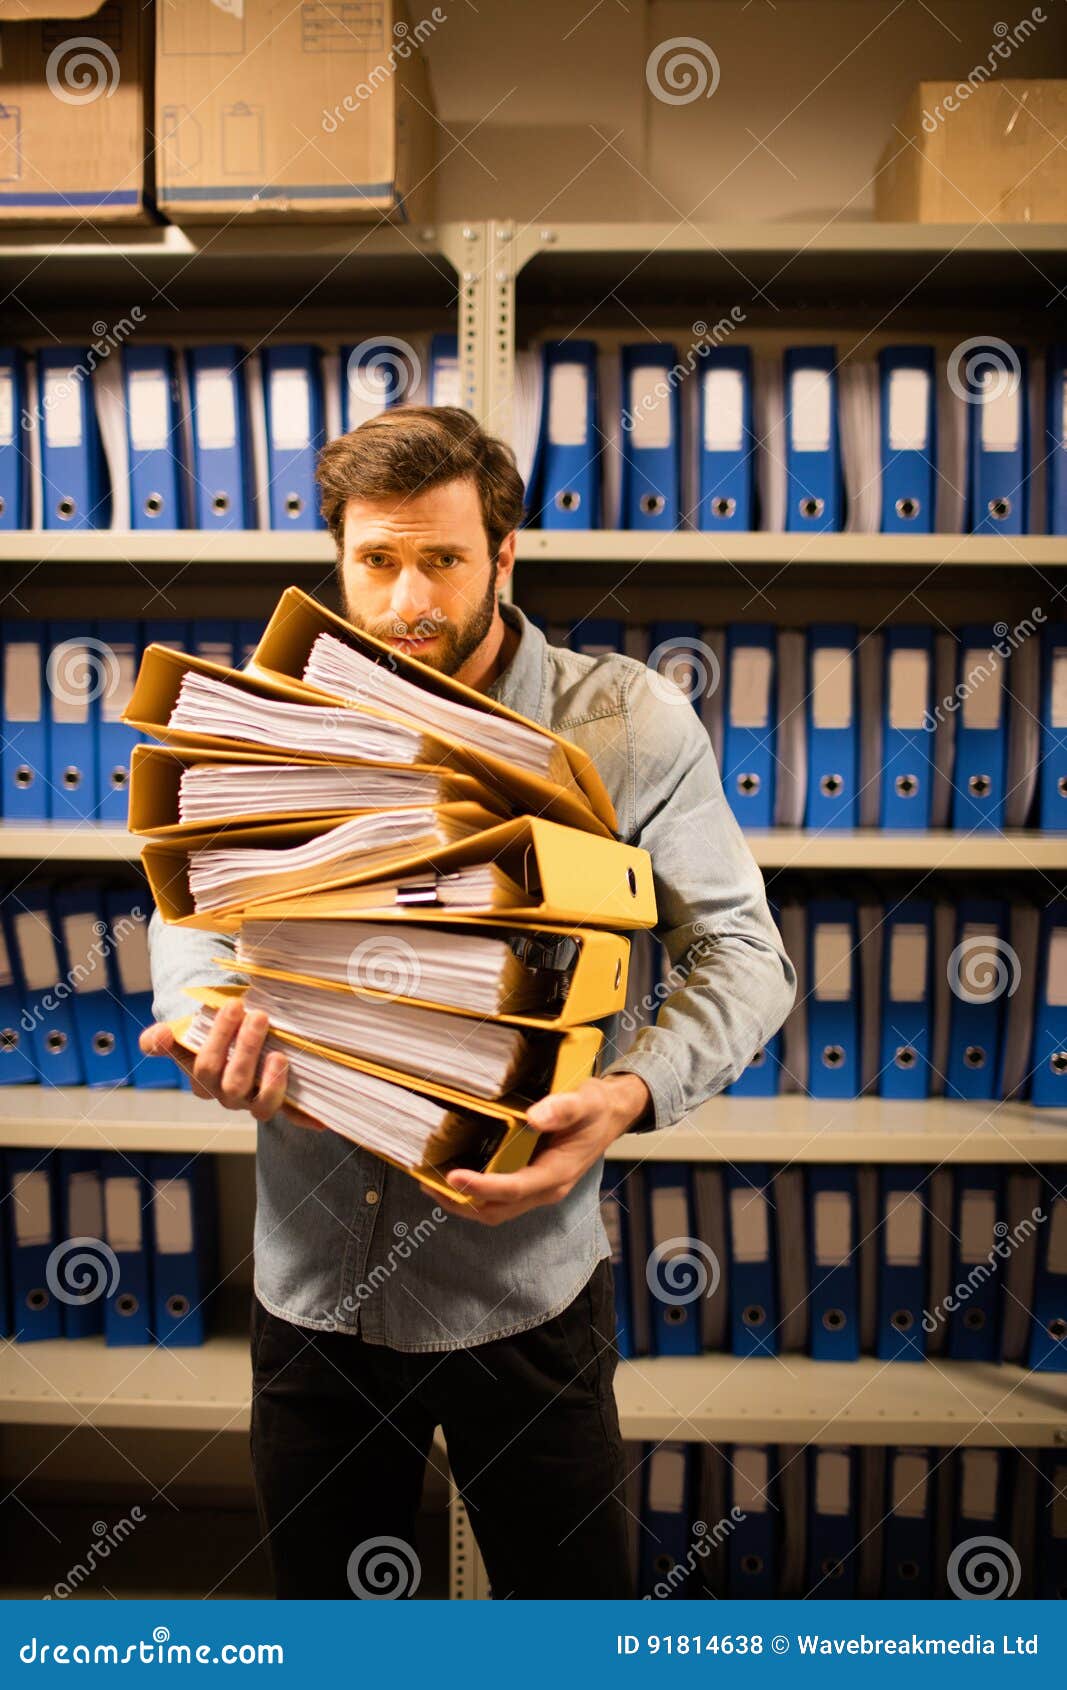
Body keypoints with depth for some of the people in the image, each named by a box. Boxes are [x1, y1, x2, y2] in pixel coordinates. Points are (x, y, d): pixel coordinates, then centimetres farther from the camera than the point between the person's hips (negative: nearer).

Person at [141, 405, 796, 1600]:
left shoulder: (628, 724, -9)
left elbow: (740, 953, -7)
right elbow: (193, 906, 3)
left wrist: (632, 1093, -25)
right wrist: (210, 1017, -21)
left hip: (521, 1278, -2)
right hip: (312, 1273, 3)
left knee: (572, 1593, 16)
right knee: (322, 1595, 23)